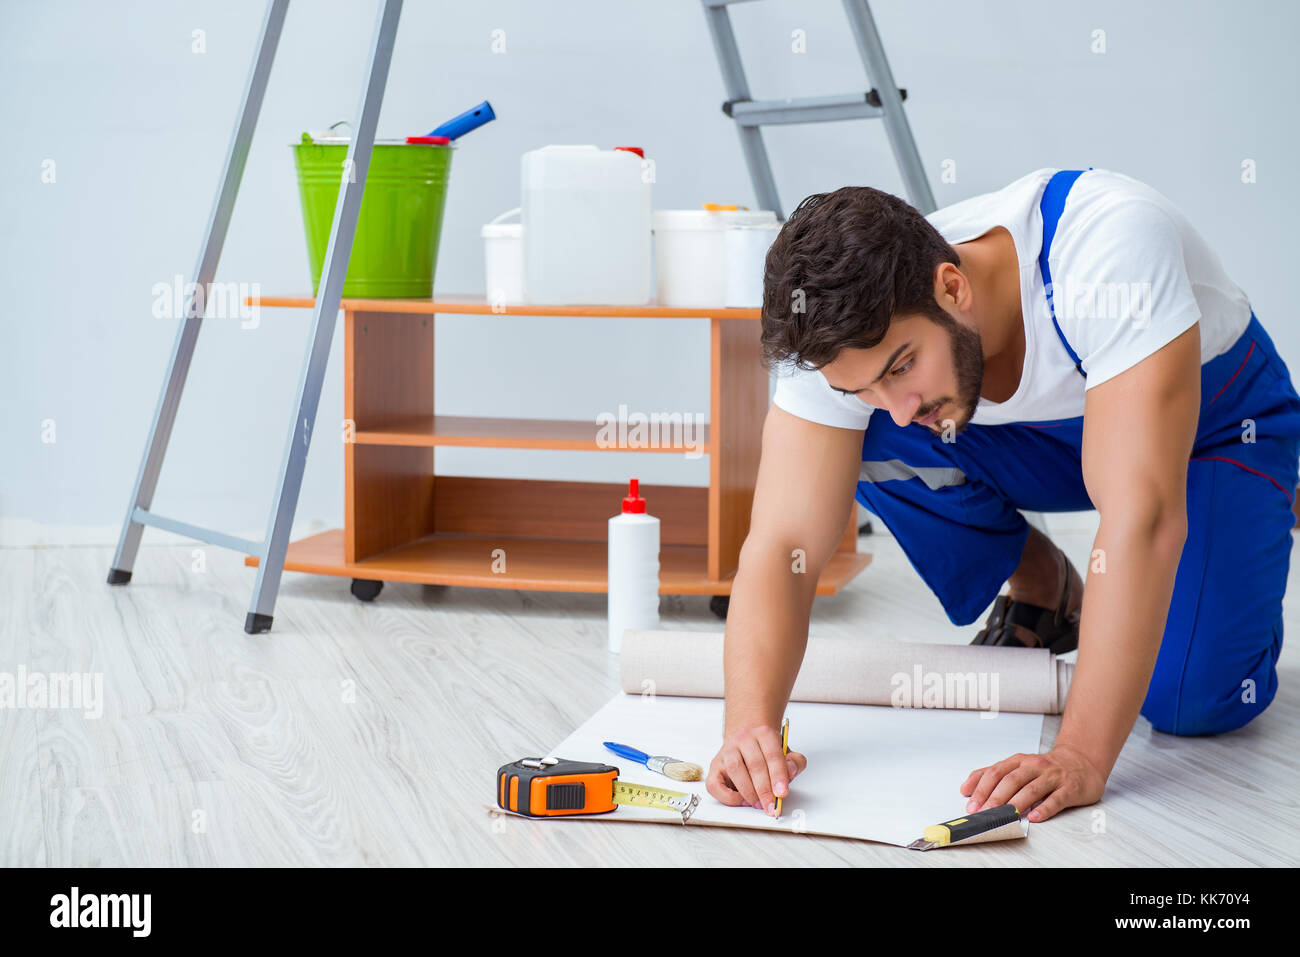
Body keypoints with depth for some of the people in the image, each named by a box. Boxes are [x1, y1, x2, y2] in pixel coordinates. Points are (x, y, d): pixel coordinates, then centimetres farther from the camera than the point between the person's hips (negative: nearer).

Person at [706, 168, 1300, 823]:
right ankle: (1039, 585, 3)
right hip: (1037, 435, 3)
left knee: (1190, 705, -23)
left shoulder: (1109, 252, -41)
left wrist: (1080, 758, -50)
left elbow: (1143, 520, -46)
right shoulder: (841, 330, -28)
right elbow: (780, 546, -30)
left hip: (1213, 419, -3)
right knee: (867, 443, -25)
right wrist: (751, 724, -47)